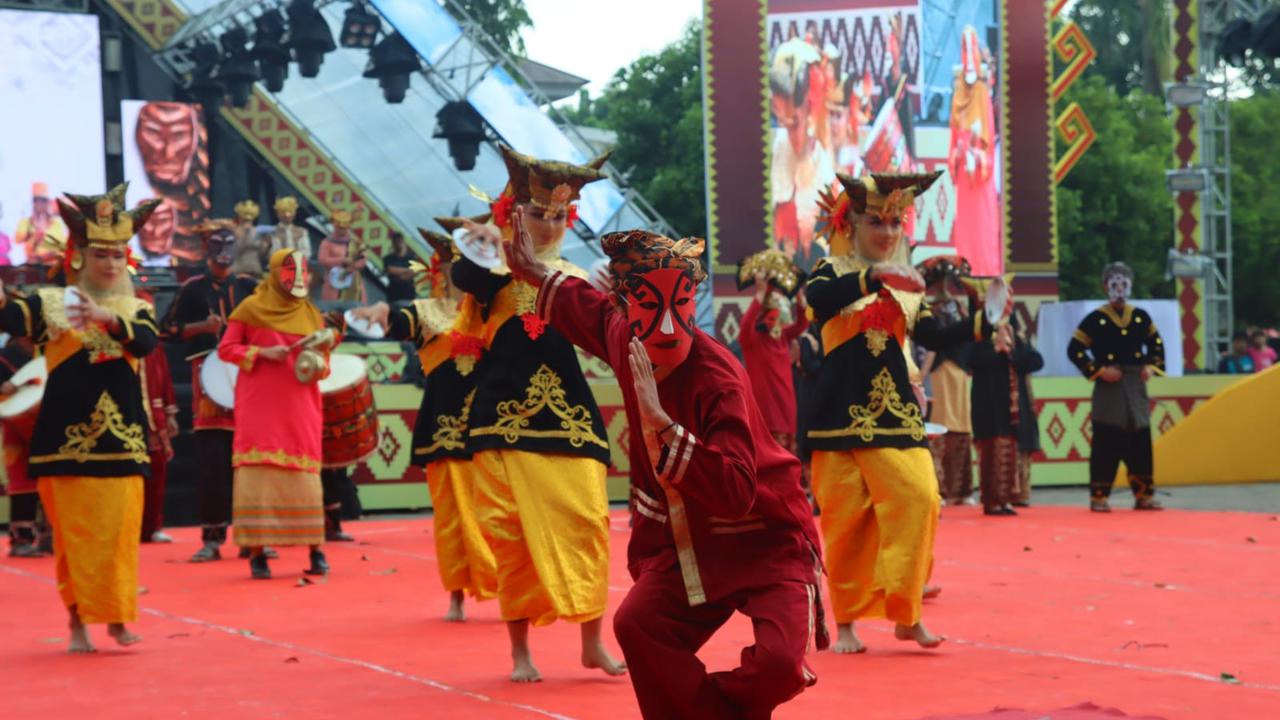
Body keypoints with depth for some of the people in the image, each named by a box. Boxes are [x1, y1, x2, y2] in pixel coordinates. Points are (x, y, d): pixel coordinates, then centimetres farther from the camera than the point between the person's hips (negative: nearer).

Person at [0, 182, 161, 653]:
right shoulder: (51, 303, 3)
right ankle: (78, 622, 10)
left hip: (121, 439, 1)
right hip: (67, 437, -1)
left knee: (119, 534, -1)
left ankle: (116, 618, 10)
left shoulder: (133, 310, 8)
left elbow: (147, 342, -13)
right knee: (73, 535, 1)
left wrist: (106, 318, -31)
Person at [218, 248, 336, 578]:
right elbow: (225, 349, 2)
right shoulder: (250, 308, 5)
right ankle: (256, 552, -7)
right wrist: (262, 352, -11)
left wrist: (317, 363, -10)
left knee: (304, 473, -2)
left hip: (299, 409, 2)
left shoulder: (312, 315, 12)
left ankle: (316, 550, 2)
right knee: (257, 469, -8)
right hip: (259, 406, -2)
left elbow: (323, 364, 13)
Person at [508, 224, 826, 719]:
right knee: (637, 624, -19)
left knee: (778, 663, -26)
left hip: (767, 542, -6)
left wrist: (661, 424, -43)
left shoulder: (718, 379, -28)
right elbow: (599, 313, 21)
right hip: (690, 540, 6)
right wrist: (538, 274, 33)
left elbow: (735, 493, -38)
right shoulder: (623, 339, -7)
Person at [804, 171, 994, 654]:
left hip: (897, 414, 3)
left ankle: (906, 614, -6)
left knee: (917, 499, -13)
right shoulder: (834, 273, 2)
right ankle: (847, 623, 10)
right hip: (843, 414, -3)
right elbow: (815, 298, -22)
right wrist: (874, 277, -32)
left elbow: (934, 338, 4)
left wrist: (982, 324, -10)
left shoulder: (908, 283, 14)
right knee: (845, 518, -2)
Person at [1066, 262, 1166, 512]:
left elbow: (1156, 344, 20)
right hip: (1108, 389, -4)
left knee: (1141, 444, 6)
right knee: (1106, 445, -5)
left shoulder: (1141, 317, 8)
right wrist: (1098, 370, -13)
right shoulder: (1095, 319, -5)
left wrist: (1152, 366, 3)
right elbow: (1075, 350, -6)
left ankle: (1143, 495, 12)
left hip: (1136, 388, 4)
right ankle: (1099, 497, 1)